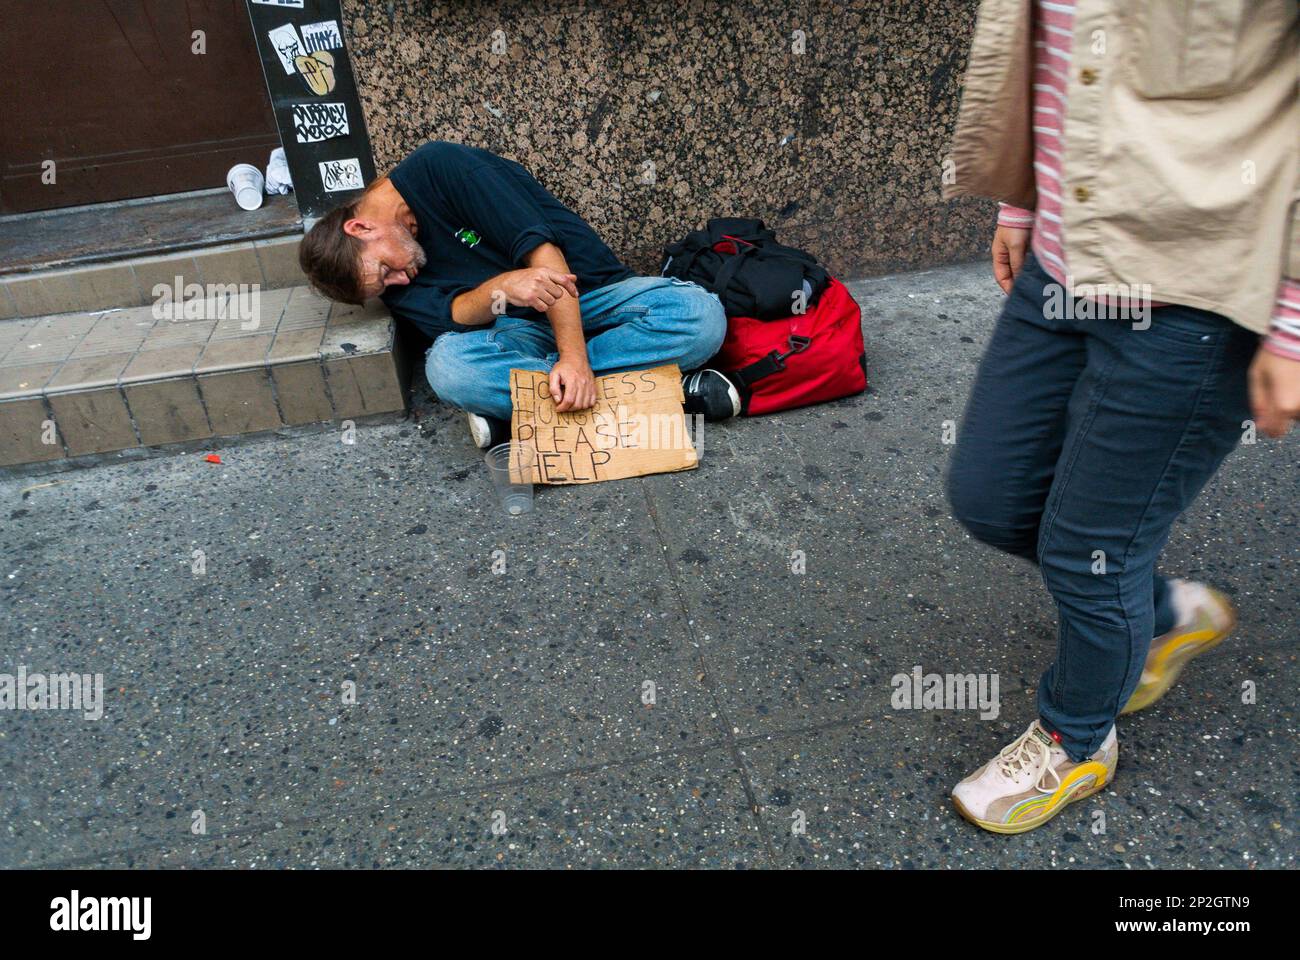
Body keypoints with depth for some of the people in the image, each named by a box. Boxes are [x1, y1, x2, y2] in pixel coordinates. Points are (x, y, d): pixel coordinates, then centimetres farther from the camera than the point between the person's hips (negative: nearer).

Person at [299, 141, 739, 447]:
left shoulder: (440, 165, -15)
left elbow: (539, 246, -22)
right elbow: (455, 315, -15)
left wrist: (574, 355, -31)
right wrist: (500, 289, -39)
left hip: (592, 292, -3)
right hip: (523, 327, 3)